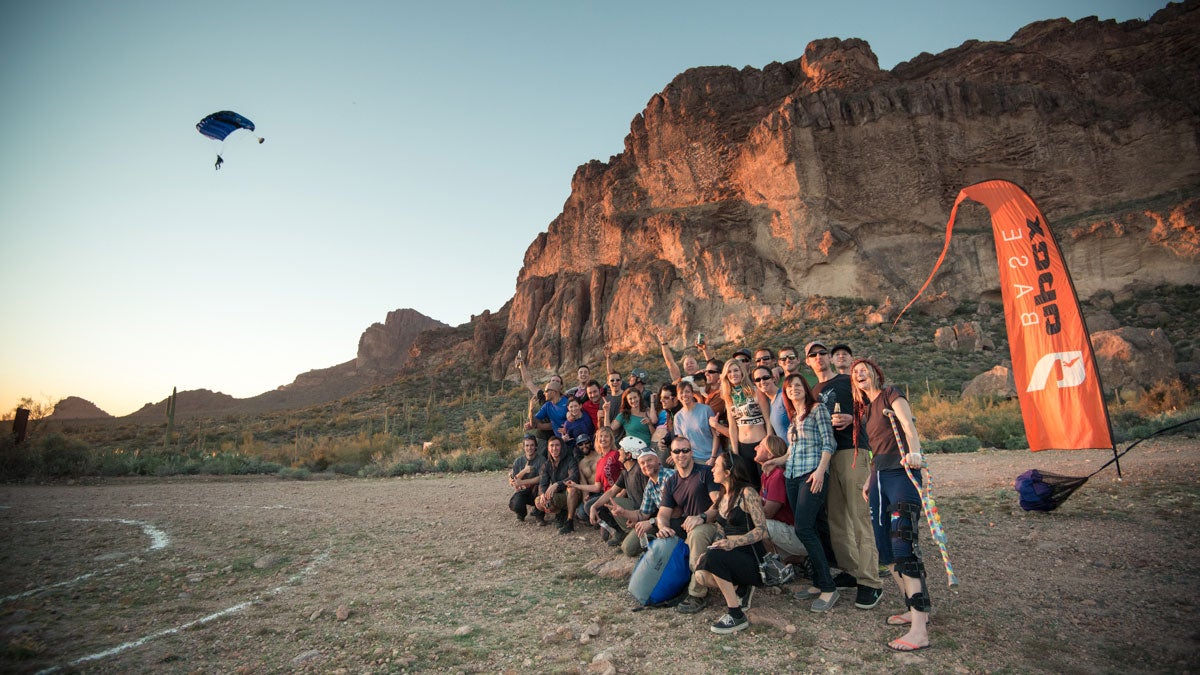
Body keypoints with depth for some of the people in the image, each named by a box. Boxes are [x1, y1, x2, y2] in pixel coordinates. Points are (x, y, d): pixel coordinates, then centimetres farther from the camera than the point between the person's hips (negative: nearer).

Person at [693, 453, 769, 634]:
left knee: (714, 556, -32)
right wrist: (709, 551, -5)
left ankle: (737, 616, -20)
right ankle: (740, 589, 9)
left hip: (752, 559, -7)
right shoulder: (723, 497, 13)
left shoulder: (747, 493, -11)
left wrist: (734, 542, -30)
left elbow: (762, 529, -17)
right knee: (701, 575, -19)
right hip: (731, 556, 7)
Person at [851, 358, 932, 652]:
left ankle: (920, 629, -17)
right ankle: (915, 609, 18)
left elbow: (908, 423, -19)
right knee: (885, 548, 7)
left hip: (902, 472, -8)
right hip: (880, 476, 8)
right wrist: (870, 480, 19)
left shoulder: (891, 394, -1)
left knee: (903, 545, -17)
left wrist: (914, 451, -37)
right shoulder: (864, 409, 20)